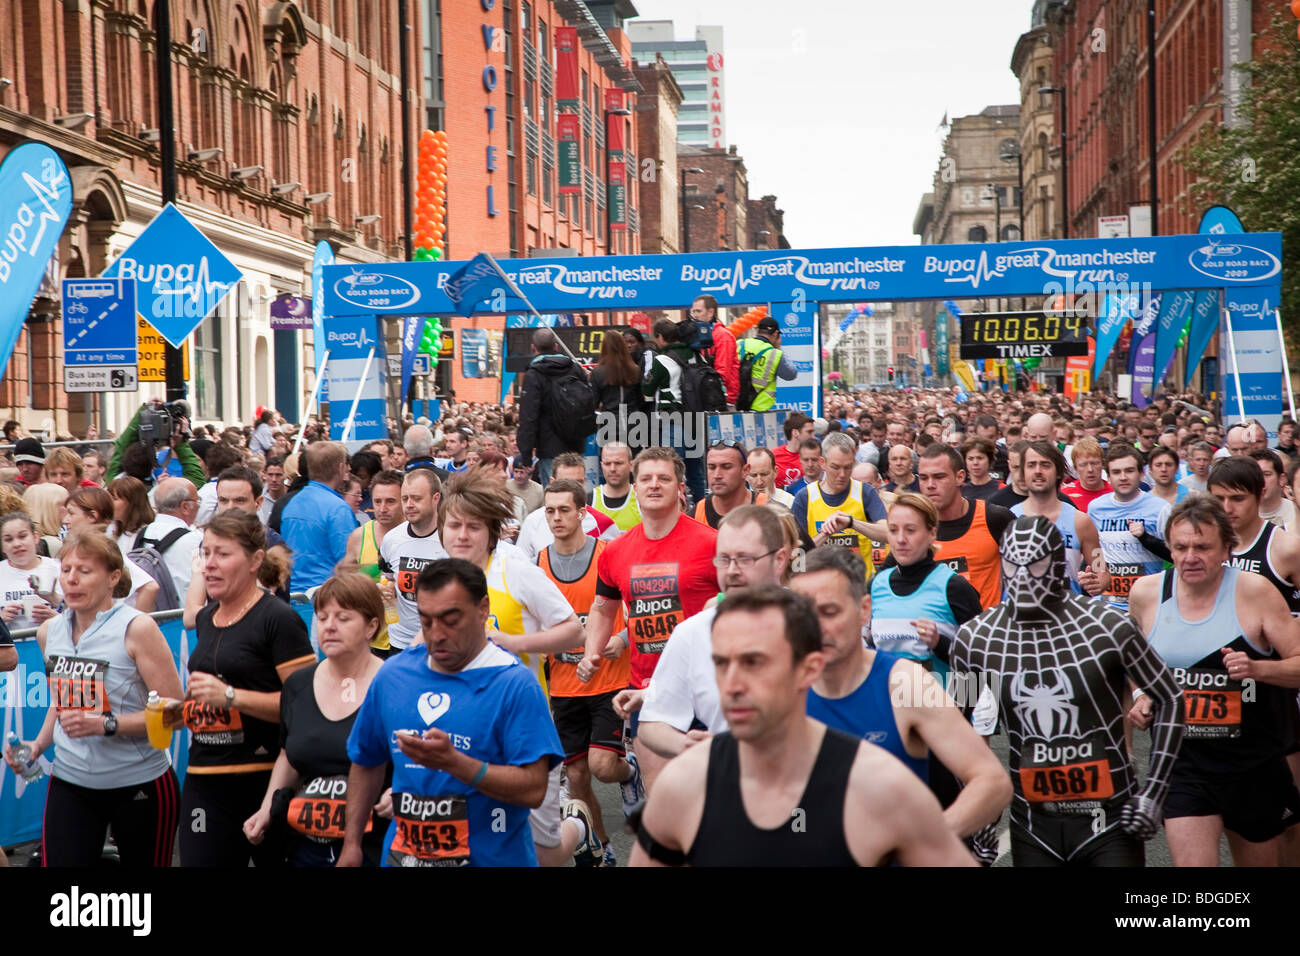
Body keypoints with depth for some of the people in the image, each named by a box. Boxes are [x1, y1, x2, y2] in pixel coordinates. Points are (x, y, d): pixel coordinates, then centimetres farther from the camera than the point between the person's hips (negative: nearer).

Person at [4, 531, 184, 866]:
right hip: (69, 783, 4)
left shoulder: (136, 628, -13)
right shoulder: (50, 631, 5)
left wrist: (106, 725, -23)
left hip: (139, 784, -4)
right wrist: (38, 745, 5)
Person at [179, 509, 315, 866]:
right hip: (205, 781, 7)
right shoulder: (206, 619, 15)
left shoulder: (278, 619, -9)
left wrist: (230, 696, -22)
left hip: (263, 780, -7)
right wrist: (181, 707, 12)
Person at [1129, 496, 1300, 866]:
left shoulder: (1254, 591, -10)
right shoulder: (1145, 593, -2)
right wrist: (1140, 696, -1)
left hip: (1254, 766, 0)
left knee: (1259, 860, 17)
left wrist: (1257, 668, -26)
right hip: (1181, 763, 1)